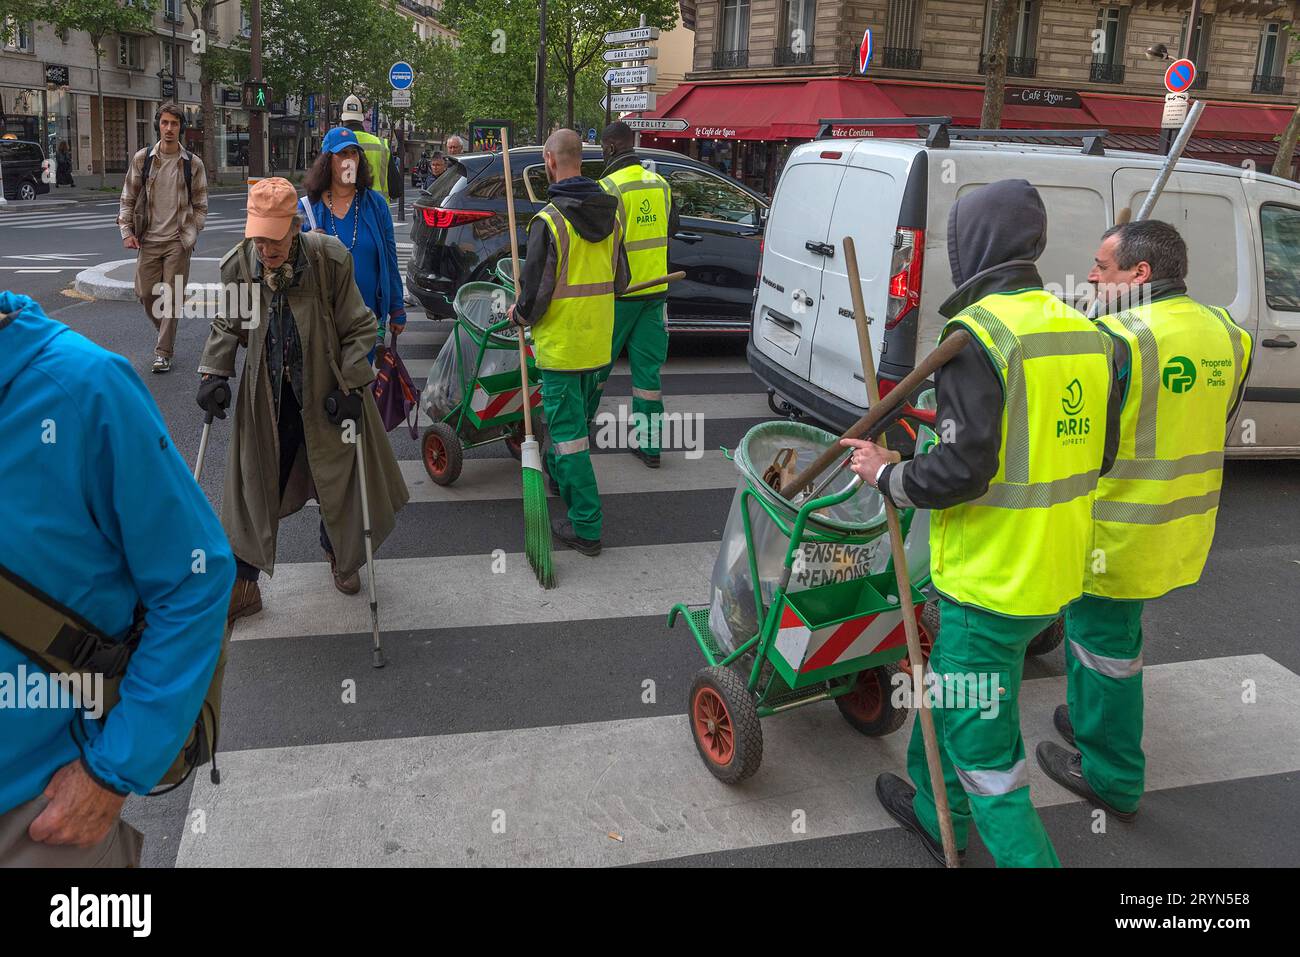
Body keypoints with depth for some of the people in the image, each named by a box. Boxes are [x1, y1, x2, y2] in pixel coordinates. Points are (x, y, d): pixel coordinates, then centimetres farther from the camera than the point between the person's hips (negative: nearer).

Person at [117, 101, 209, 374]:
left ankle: (164, 352, 5)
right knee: (146, 293, 4)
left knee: (171, 297, -2)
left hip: (177, 241, -2)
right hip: (149, 239, 2)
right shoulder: (142, 159, 3)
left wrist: (191, 235, -5)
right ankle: (165, 332, 30)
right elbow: (128, 198, 8)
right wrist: (126, 231, -1)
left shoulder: (193, 163, 1)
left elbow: (200, 206, 6)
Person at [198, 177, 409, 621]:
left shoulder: (330, 259, -19)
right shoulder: (237, 265, -10)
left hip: (326, 392, -1)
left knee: (339, 479, 14)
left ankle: (340, 554, 43)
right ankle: (242, 584, 18)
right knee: (254, 485, 5)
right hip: (267, 394, 2)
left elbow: (359, 328, -10)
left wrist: (351, 386, -14)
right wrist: (213, 373, -3)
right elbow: (226, 326, 7)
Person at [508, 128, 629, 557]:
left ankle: (585, 527, -1)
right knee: (575, 415, 26)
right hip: (597, 341, 7)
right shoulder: (610, 216, 4)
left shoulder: (549, 221, -18)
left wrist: (520, 314, 3)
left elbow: (535, 291, -17)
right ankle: (559, 475, 49)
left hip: (560, 342, -7)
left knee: (567, 428, -2)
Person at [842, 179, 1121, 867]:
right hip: (1057, 573, 9)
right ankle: (935, 811, 44)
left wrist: (887, 476, -8)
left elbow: (961, 472, -25)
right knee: (950, 687, 27)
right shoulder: (1084, 332, 5)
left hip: (991, 581, -9)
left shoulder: (979, 333, -20)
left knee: (982, 745, 5)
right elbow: (1098, 457, 12)